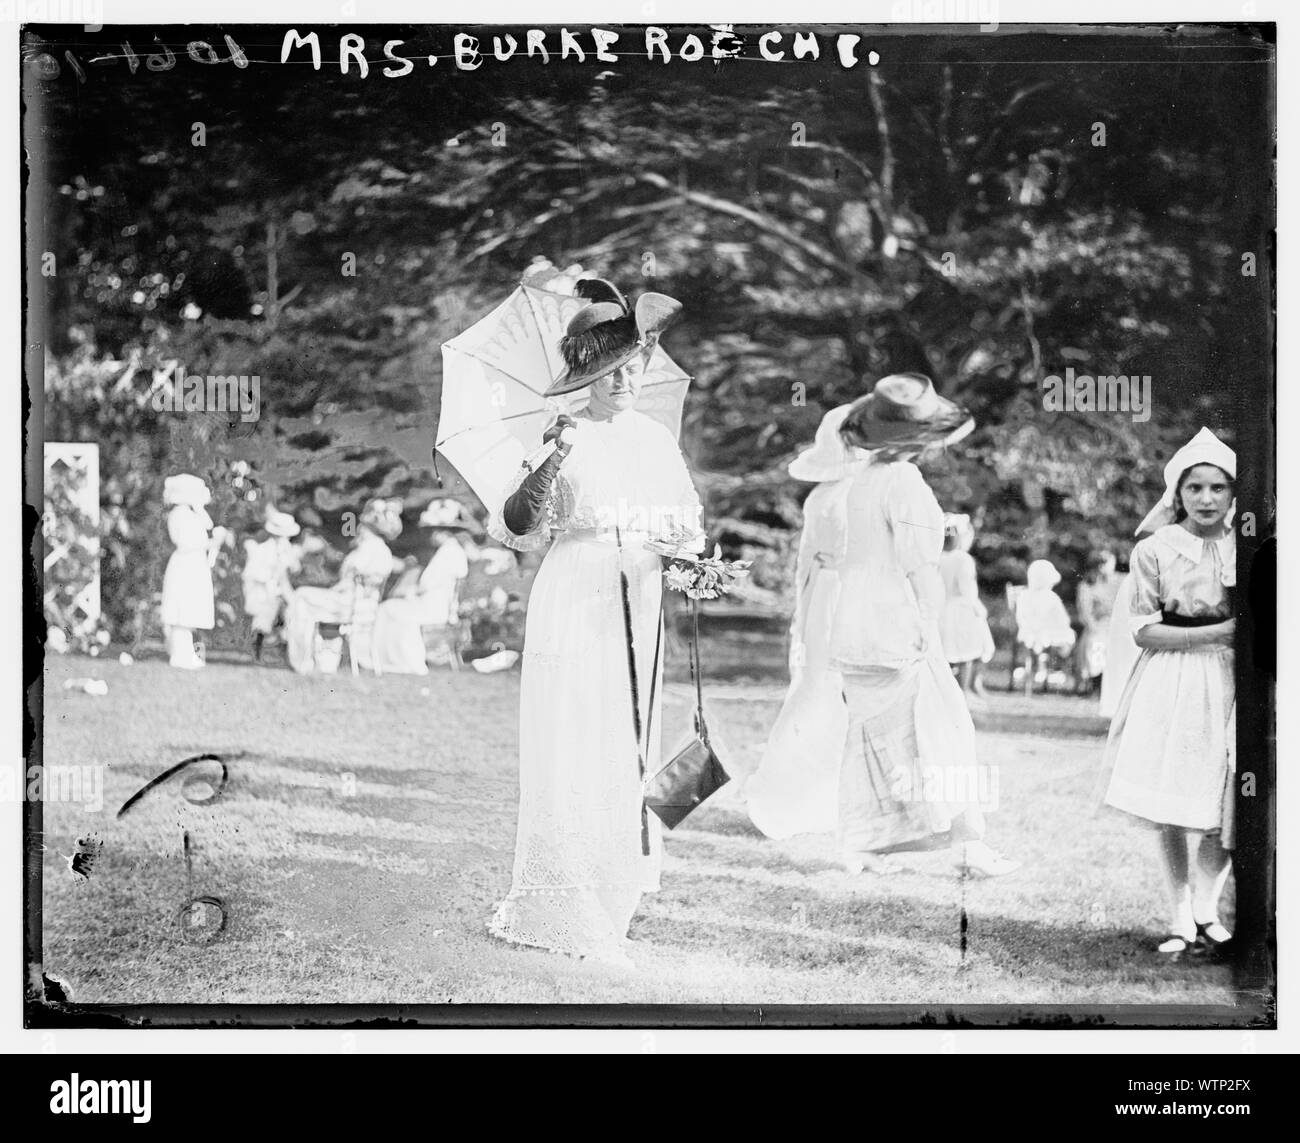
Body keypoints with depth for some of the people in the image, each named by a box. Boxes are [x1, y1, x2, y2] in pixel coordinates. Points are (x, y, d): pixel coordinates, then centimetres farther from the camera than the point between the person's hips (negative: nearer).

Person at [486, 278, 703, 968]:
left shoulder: (657, 440, 10)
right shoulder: (564, 440, -3)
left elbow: (686, 528, 14)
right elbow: (513, 532, -9)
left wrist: (699, 565, -8)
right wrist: (547, 468, -24)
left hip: (638, 608, 4)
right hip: (571, 605, -4)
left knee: (628, 750, 6)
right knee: (570, 750, -5)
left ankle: (613, 899, 16)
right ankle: (560, 912, 1)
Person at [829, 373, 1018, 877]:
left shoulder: (861, 481, 10)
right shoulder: (906, 483, -15)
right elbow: (920, 570, -17)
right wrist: (930, 633, -10)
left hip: (853, 629, 8)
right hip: (897, 628, -8)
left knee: (869, 736, 13)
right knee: (945, 732, 1)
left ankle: (858, 847, 15)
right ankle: (970, 844, 2)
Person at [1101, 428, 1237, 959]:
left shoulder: (1246, 550, 7)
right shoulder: (1153, 550, -2)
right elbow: (1143, 631, -6)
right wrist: (1215, 633, -14)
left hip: (1229, 682, 2)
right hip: (1170, 682, -2)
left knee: (1223, 813, 0)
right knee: (1170, 813, 0)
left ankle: (1206, 909, 18)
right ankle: (1180, 920, 11)